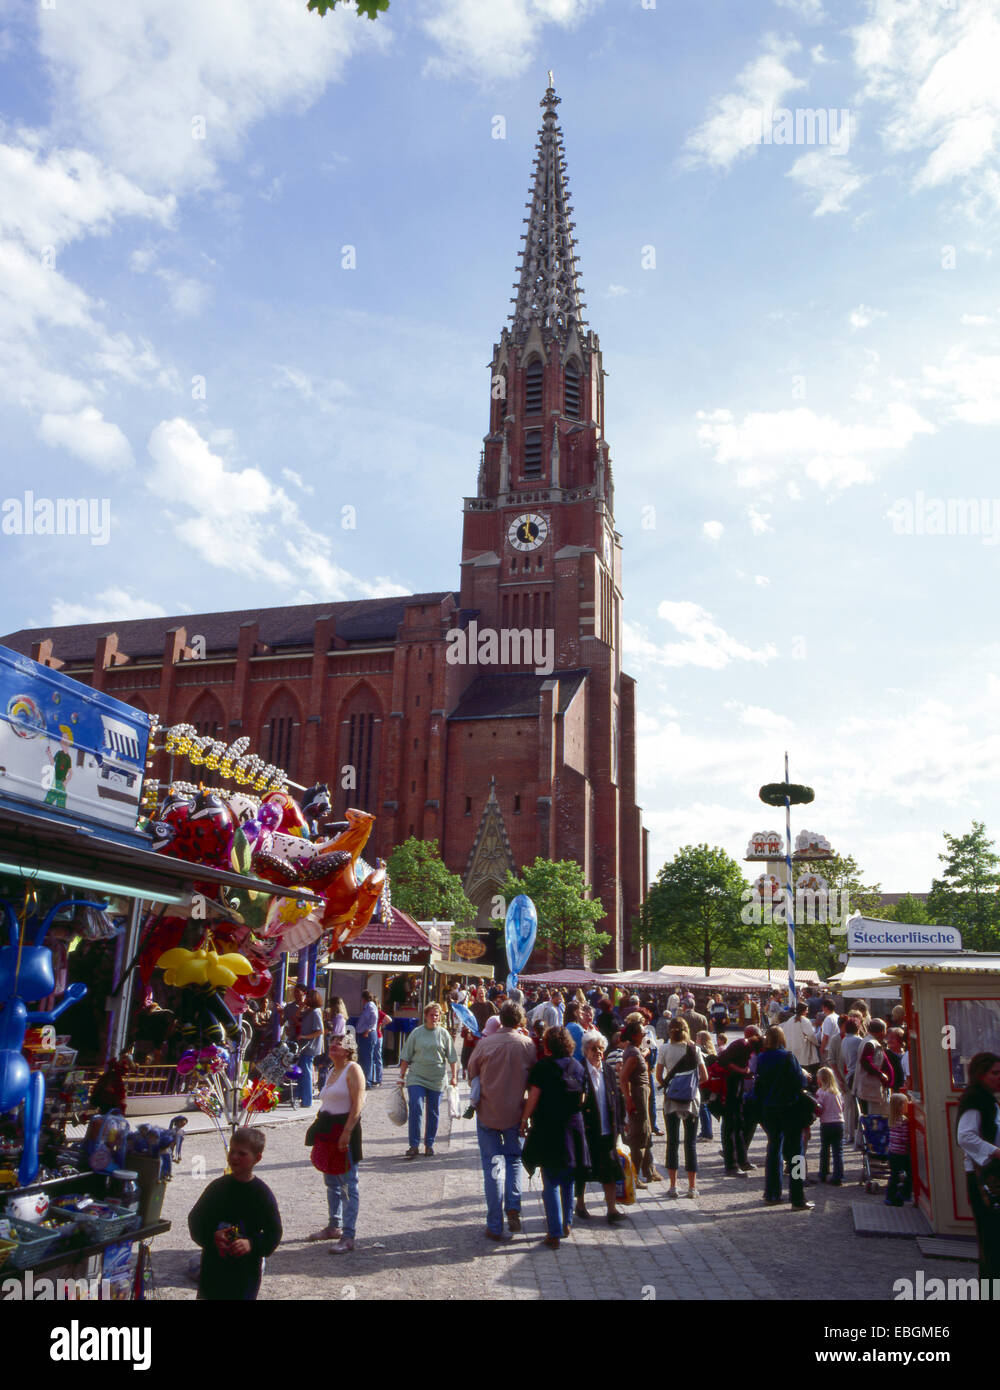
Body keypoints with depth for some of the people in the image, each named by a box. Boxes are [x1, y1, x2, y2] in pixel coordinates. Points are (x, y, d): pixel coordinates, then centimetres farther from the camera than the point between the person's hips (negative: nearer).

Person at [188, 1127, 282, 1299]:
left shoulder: (263, 1194, -7)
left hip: (246, 1272, -3)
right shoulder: (217, 1187, 2)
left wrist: (252, 1245, -22)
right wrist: (212, 1236, -14)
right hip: (213, 1266, 3)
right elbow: (195, 1220, 4)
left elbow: (274, 1233, -5)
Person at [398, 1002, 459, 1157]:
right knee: (415, 1109, -11)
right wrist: (402, 1077, 3)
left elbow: (452, 1058, 6)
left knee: (433, 1112, 7)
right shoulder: (416, 1033, 2)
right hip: (416, 1077, -1)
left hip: (437, 1080, 1)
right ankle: (414, 1145, -5)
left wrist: (454, 1076, 0)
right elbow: (406, 1057, 5)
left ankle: (429, 1145, 19)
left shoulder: (444, 1034, 3)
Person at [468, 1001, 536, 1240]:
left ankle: (495, 1225, 9)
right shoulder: (527, 1044, -9)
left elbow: (472, 1074, 4)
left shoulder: (486, 1043, -9)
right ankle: (513, 1207, 5)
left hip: (487, 1111, 0)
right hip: (515, 1112, 0)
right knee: (514, 1158, 21)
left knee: (492, 1166, 8)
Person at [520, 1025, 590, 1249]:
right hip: (573, 1128, 5)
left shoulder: (542, 1066, -11)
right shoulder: (578, 1067, 3)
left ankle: (555, 1233, 0)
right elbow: (582, 1098, 9)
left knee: (551, 1183, 1)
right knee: (568, 1180, 19)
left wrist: (525, 1119, 1)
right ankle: (567, 1223, 30)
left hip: (547, 1129, -5)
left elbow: (534, 1097, -10)